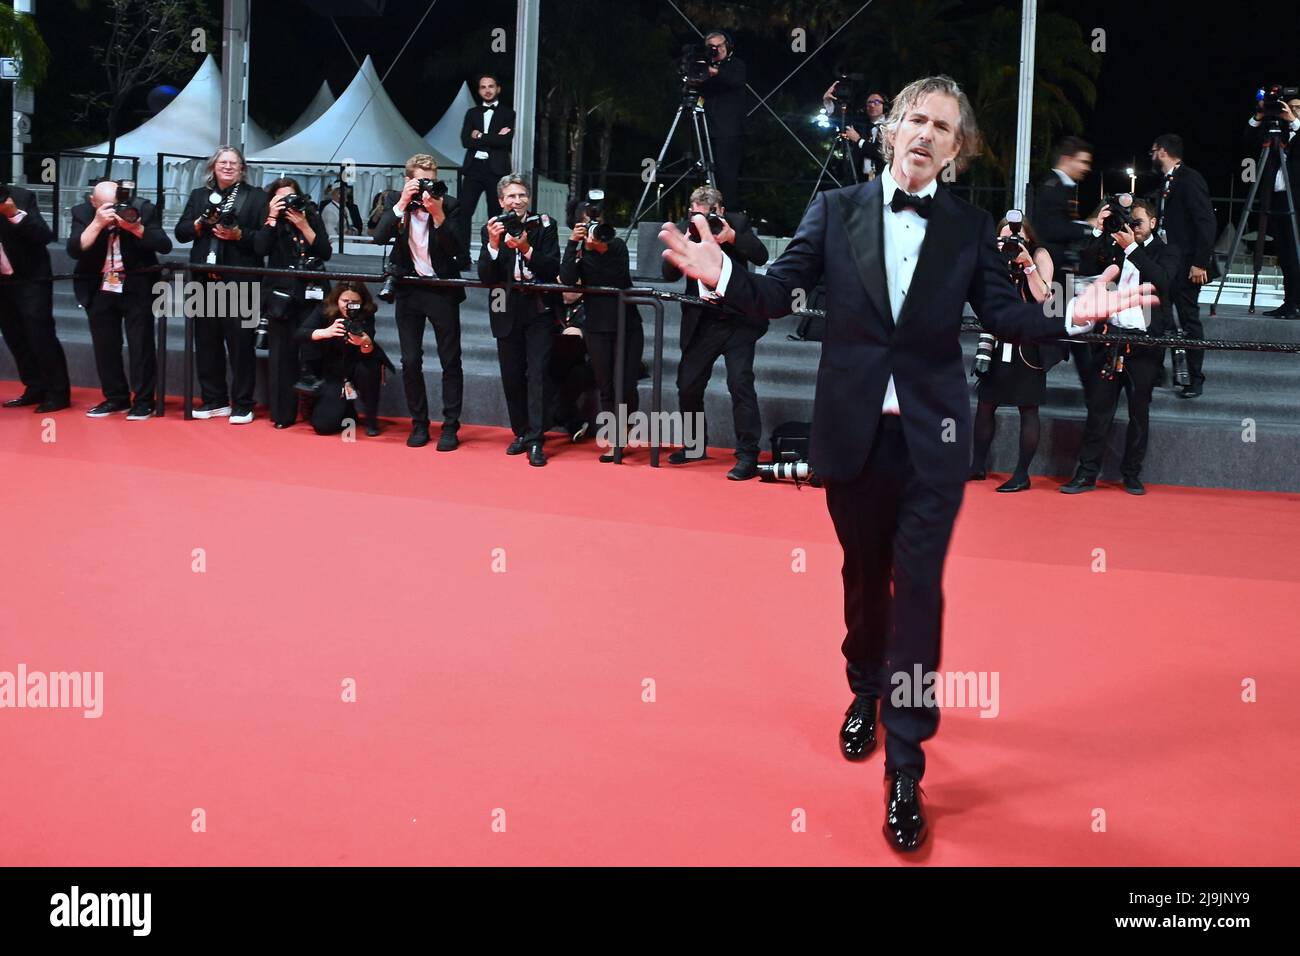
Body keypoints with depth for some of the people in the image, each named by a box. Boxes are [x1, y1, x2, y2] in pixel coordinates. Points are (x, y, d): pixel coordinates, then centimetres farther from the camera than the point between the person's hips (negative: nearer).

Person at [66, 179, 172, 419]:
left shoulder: (143, 209, -9)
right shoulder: (82, 212, -5)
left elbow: (165, 246, -15)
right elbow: (74, 250, -17)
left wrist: (136, 228, -28)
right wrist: (97, 223, -27)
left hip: (137, 289, -3)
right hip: (99, 291, 3)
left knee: (141, 344, -4)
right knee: (105, 346, 7)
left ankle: (143, 401, 4)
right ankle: (116, 398, 19)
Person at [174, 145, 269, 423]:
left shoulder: (256, 196, 3)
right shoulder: (199, 195, 15)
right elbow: (180, 233, 10)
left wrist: (238, 235, -18)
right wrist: (200, 223, -7)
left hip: (240, 281, -4)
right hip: (204, 280, 4)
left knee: (241, 343, -2)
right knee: (206, 342, 8)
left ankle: (242, 405, 6)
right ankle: (214, 401, 19)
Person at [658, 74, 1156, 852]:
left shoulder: (971, 227, 1)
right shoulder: (836, 209, 1)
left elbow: (1006, 317, -1)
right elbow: (779, 295, -4)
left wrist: (1071, 315, -20)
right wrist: (725, 276, -23)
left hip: (932, 436, -1)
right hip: (852, 429, 1)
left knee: (918, 588, -2)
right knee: (865, 575, 17)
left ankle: (906, 769, 5)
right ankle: (867, 694, 43)